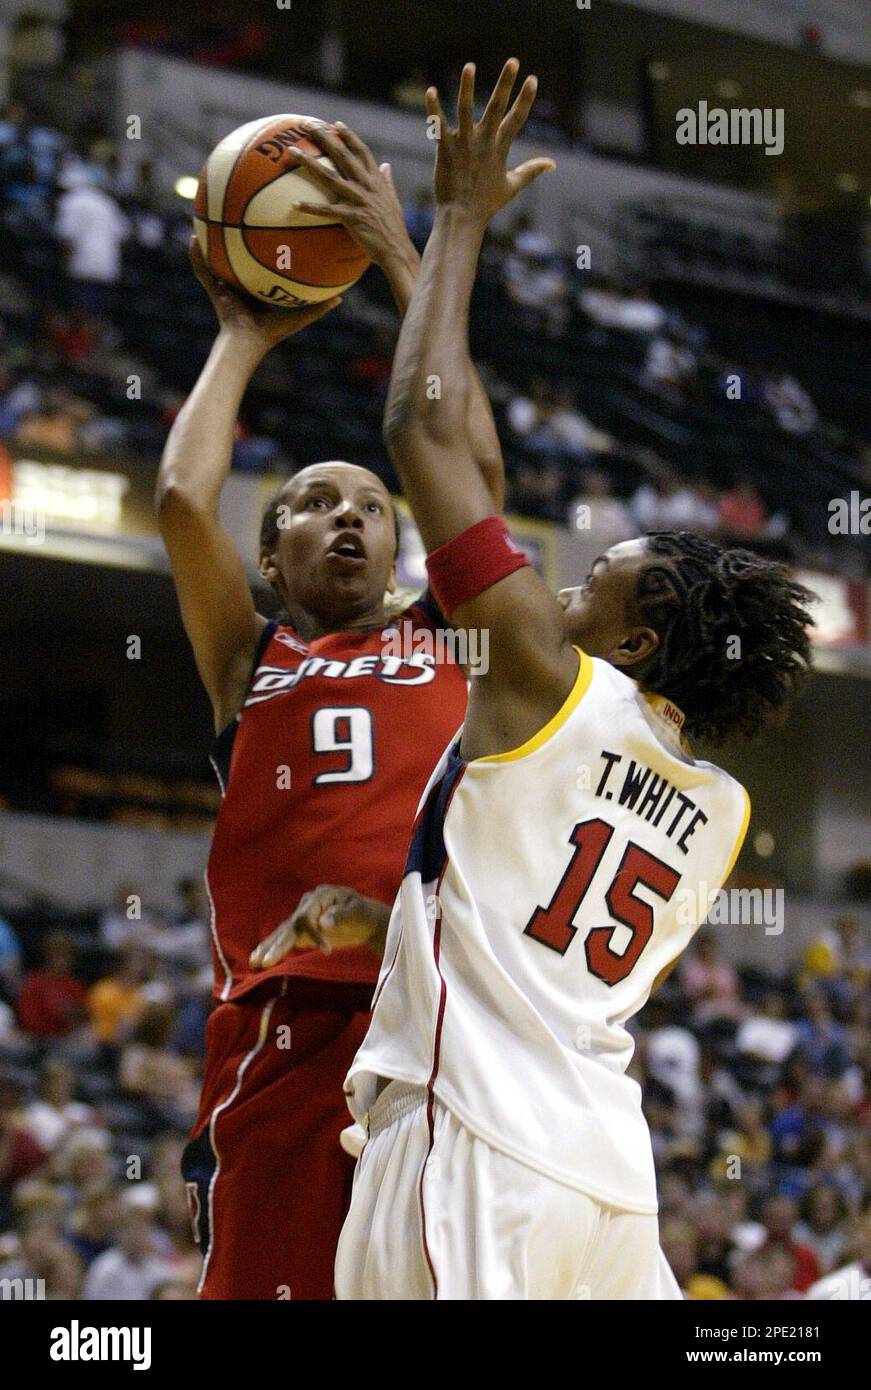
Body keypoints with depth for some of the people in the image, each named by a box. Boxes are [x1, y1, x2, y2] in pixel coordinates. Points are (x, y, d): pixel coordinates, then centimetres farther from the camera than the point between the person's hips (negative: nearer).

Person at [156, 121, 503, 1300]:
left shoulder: (449, 639, 21)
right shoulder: (248, 659, 19)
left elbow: (473, 464, 11)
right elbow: (183, 500, 5)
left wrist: (401, 260, 12)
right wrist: (243, 339, 20)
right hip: (284, 1021, 0)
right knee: (263, 1285, -4)